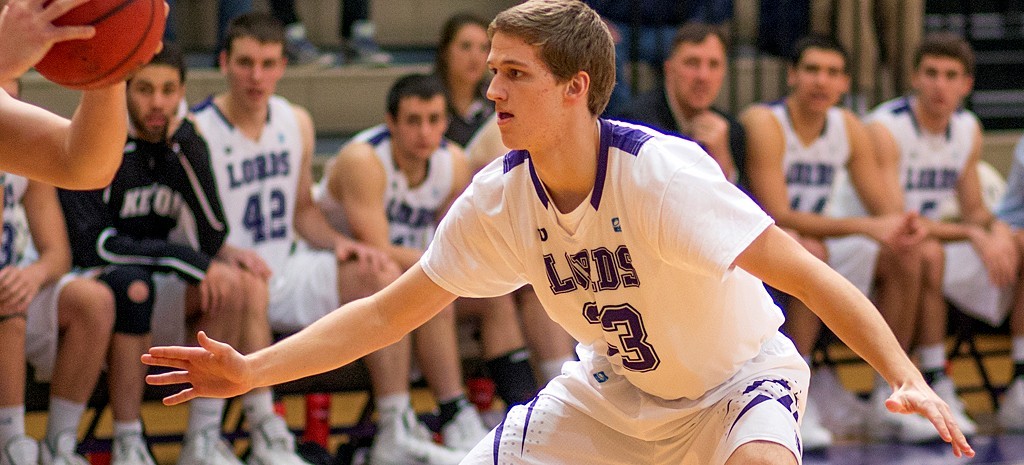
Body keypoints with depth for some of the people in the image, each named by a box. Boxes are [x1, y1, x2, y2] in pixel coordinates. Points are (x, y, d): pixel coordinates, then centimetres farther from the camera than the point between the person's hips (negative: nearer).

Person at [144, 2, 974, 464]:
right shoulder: (498, 199, -13)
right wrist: (251, 372, -11)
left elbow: (806, 275, -33)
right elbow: (389, 312, -2)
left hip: (736, 381, -6)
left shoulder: (663, 175, -31)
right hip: (613, 394, 6)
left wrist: (907, 379, -45)